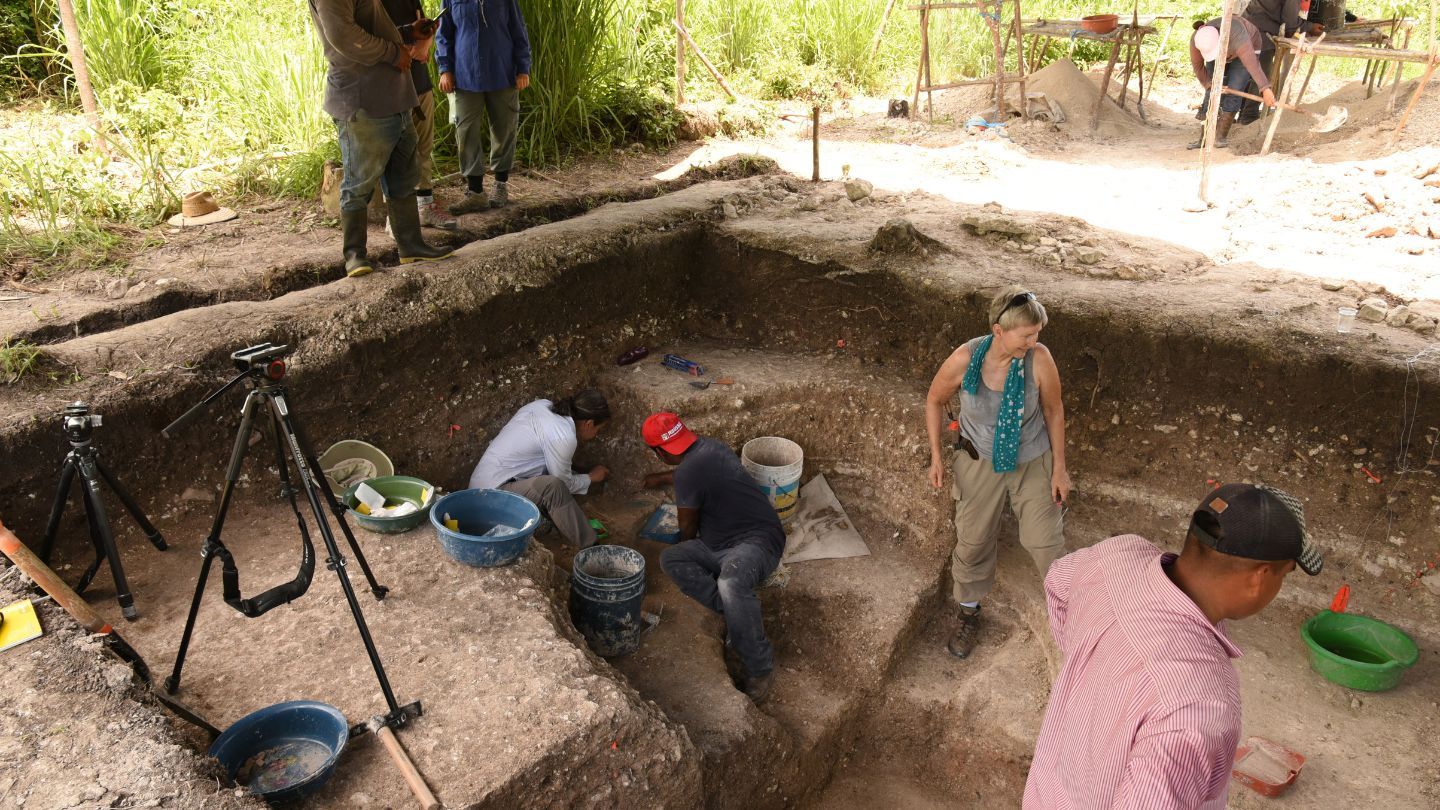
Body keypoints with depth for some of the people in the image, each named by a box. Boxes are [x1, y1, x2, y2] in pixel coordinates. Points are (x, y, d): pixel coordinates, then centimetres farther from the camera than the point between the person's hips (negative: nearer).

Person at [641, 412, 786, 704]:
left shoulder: (688, 472, -19)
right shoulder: (706, 445, 8)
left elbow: (688, 530, -4)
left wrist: (691, 550, 20)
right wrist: (663, 479, 52)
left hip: (757, 541, -10)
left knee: (730, 583, -40)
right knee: (670, 559, -10)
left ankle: (760, 667, -23)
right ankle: (740, 615, -13)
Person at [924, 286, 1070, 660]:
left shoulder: (1039, 359, -25)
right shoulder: (965, 359, -25)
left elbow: (1054, 411, -9)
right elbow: (935, 400, -6)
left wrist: (1059, 468, -2)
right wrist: (936, 456, -6)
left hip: (1032, 463, 0)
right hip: (980, 463, 1)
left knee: (1046, 541, 3)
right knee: (972, 542, 14)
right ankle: (969, 614, 39)